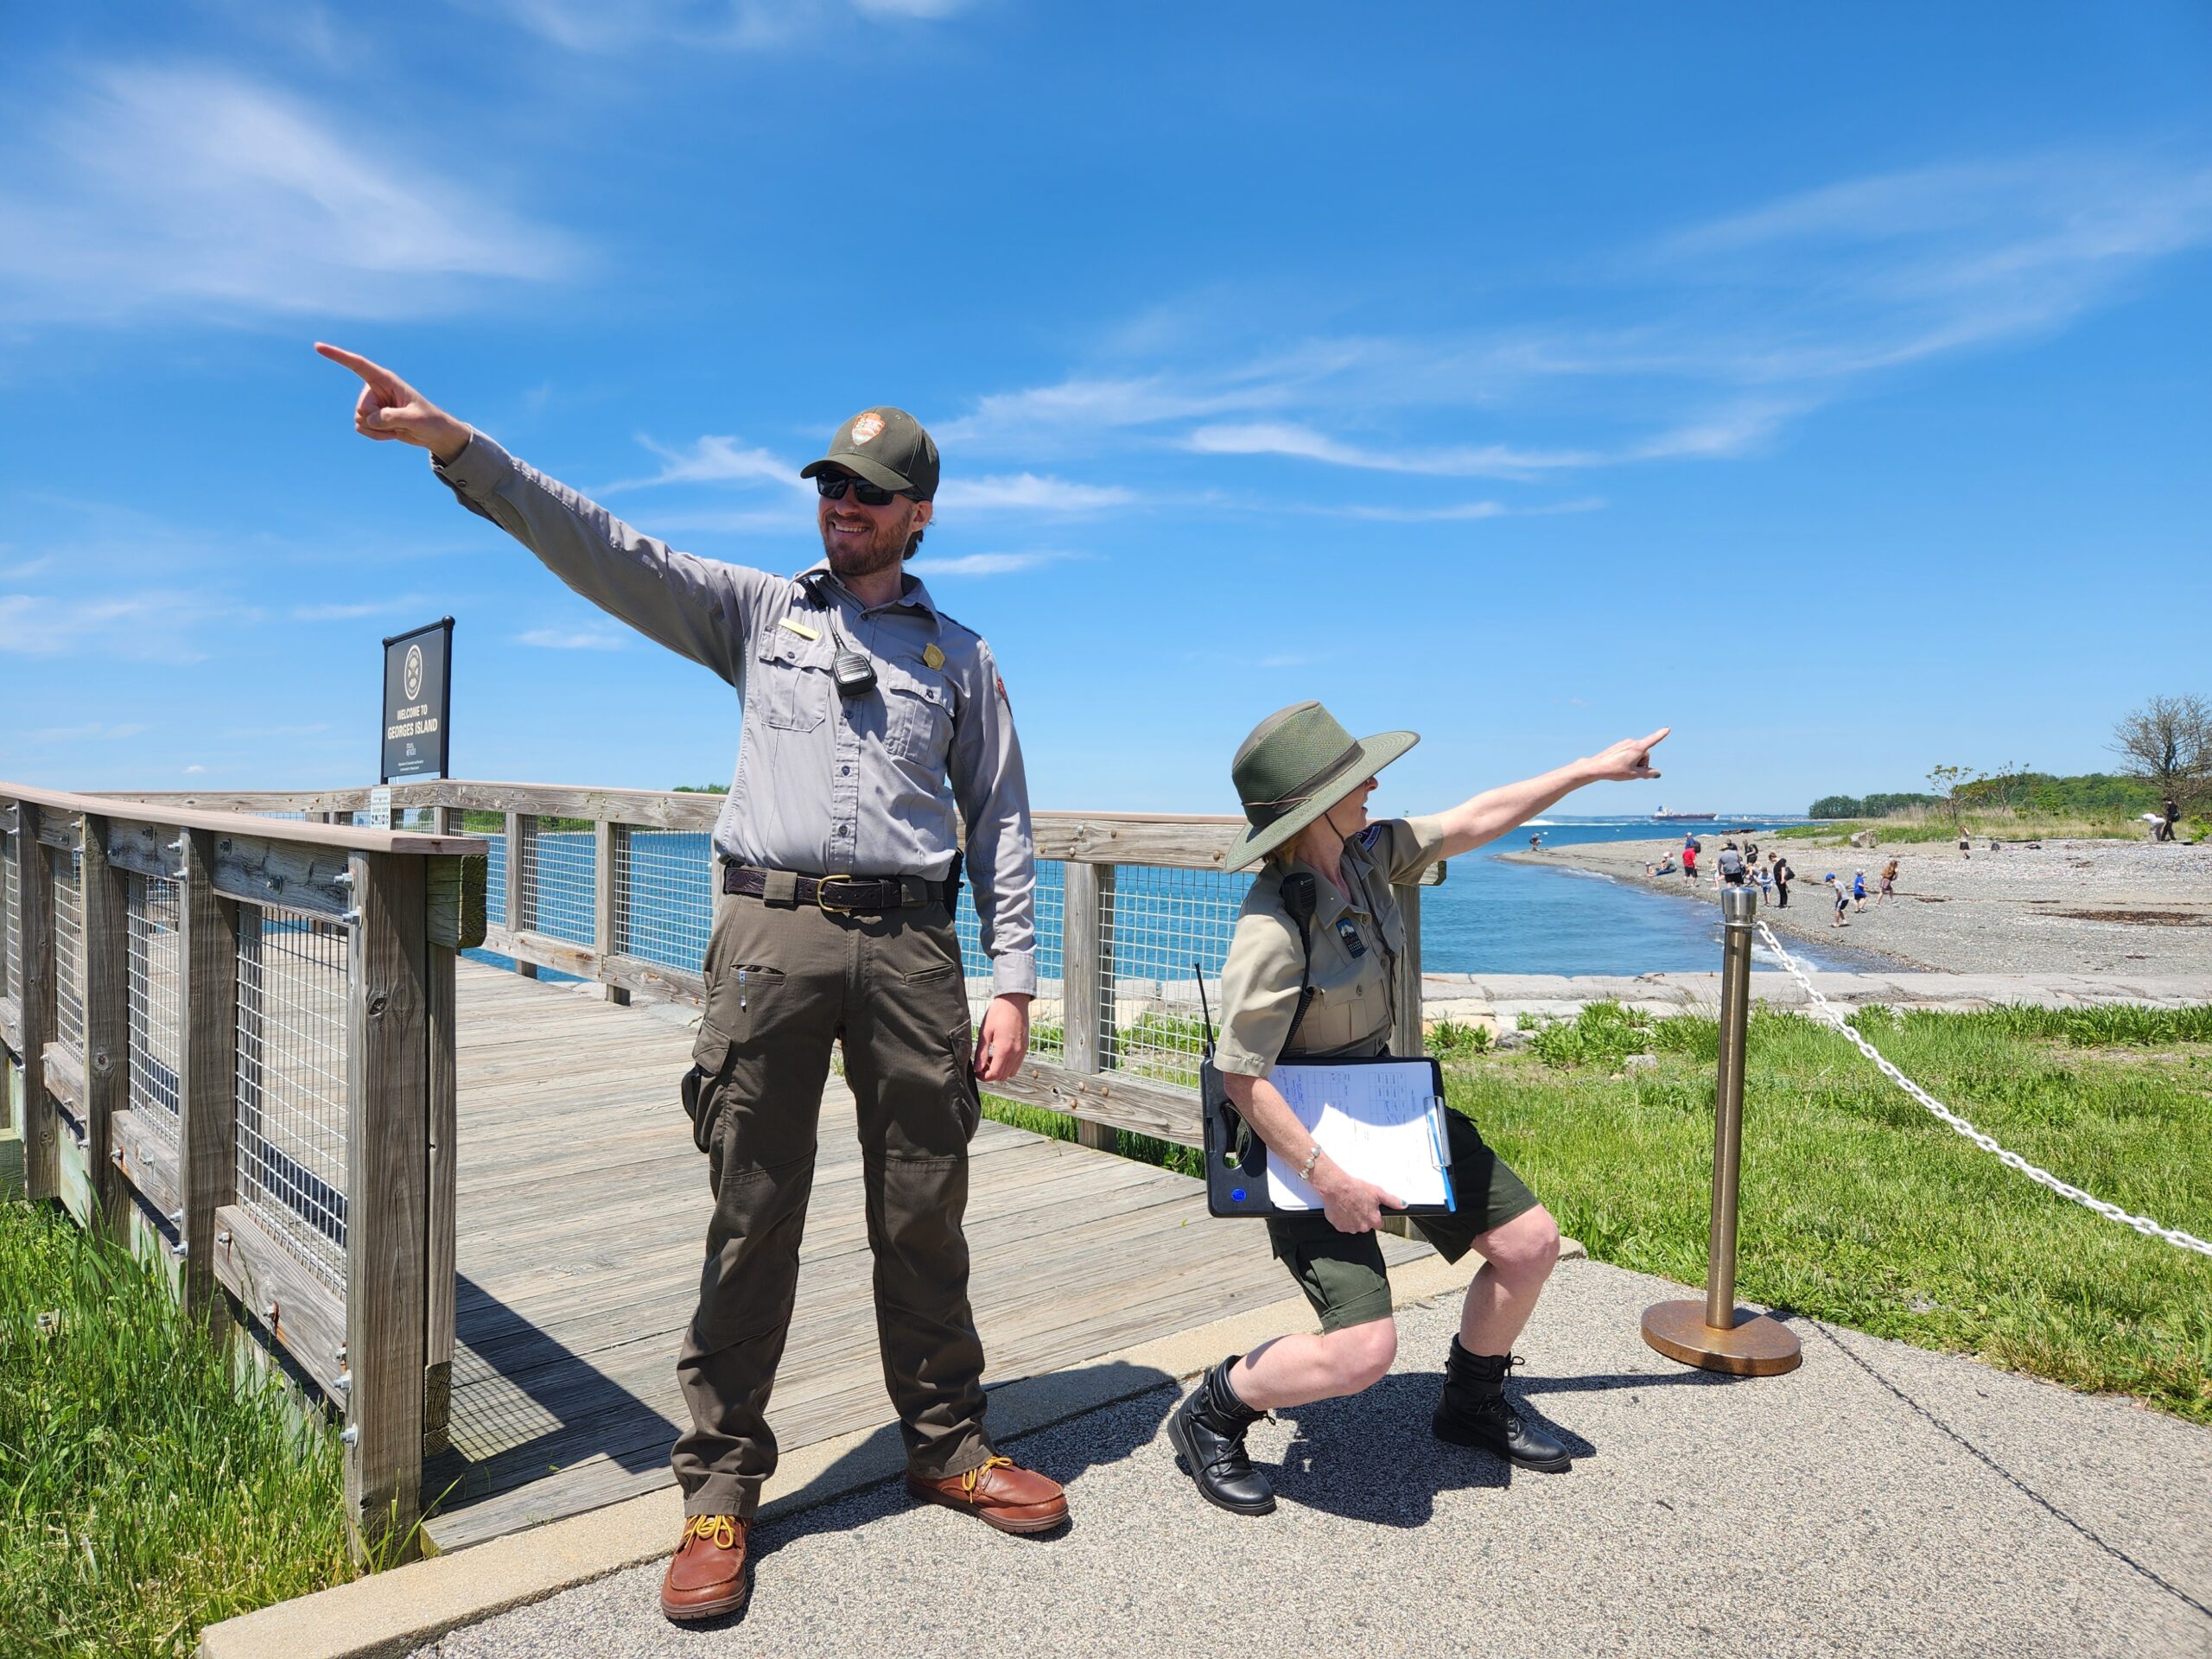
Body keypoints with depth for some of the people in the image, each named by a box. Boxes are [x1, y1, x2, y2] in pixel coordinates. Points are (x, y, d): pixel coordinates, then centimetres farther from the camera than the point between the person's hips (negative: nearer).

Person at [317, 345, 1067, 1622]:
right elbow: (602, 548, 3)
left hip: (910, 941, 1)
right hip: (774, 929, 0)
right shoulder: (756, 610, 15)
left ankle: (948, 1445, 24)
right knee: (754, 1216, 2)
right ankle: (722, 1486, 15)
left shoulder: (961, 655, 15)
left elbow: (1002, 821, 12)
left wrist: (1015, 980, 4)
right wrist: (458, 446, -10)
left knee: (924, 1213, 6)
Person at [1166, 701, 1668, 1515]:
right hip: (1301, 1134, -9)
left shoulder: (1368, 853, -6)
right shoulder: (1273, 929, -29)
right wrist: (1325, 1176, -26)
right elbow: (1241, 1077, -25)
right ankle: (1210, 1416, 10)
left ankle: (1471, 1404, 37)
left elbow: (1474, 821, 7)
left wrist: (1592, 768, 13)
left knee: (1530, 1243, 12)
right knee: (1363, 1350, -18)